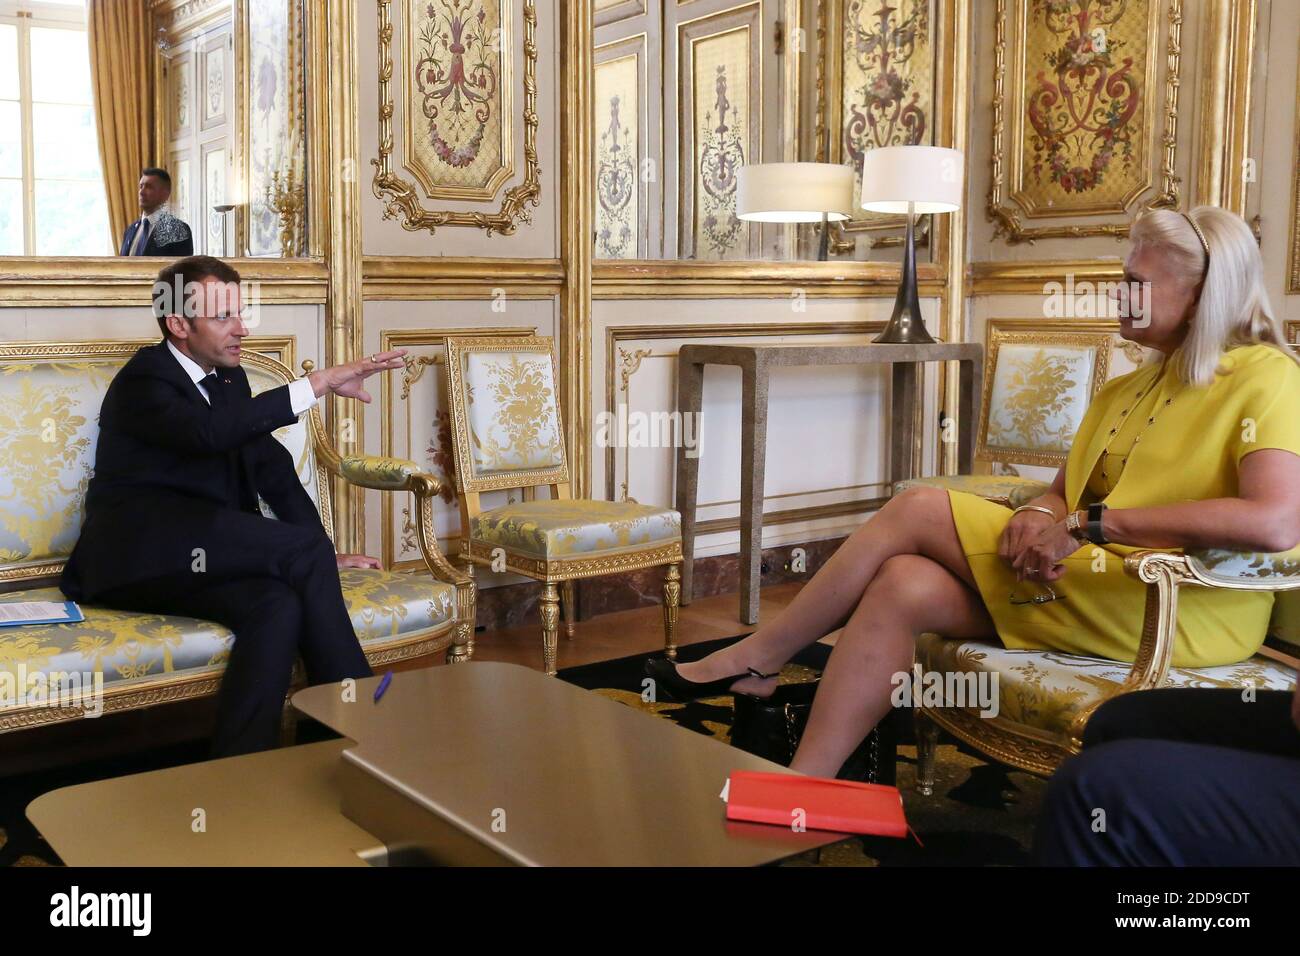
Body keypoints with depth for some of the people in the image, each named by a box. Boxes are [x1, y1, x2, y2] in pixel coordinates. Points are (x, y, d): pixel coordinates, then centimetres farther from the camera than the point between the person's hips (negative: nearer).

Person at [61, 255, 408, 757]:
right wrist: (319, 383, -28)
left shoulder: (230, 378, 17)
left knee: (280, 604, -28)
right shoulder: (141, 382, -7)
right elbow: (211, 432, -27)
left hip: (207, 558, 6)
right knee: (303, 549, -25)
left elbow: (270, 464, 18)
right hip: (134, 558, -6)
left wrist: (319, 554, 8)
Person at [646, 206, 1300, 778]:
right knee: (903, 586, -18)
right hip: (1087, 586, 7)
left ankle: (755, 660, -2)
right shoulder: (1126, 391, 21)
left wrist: (1089, 526, -22)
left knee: (919, 509, -15)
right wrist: (1038, 517, -12)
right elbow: (1061, 493, 15)